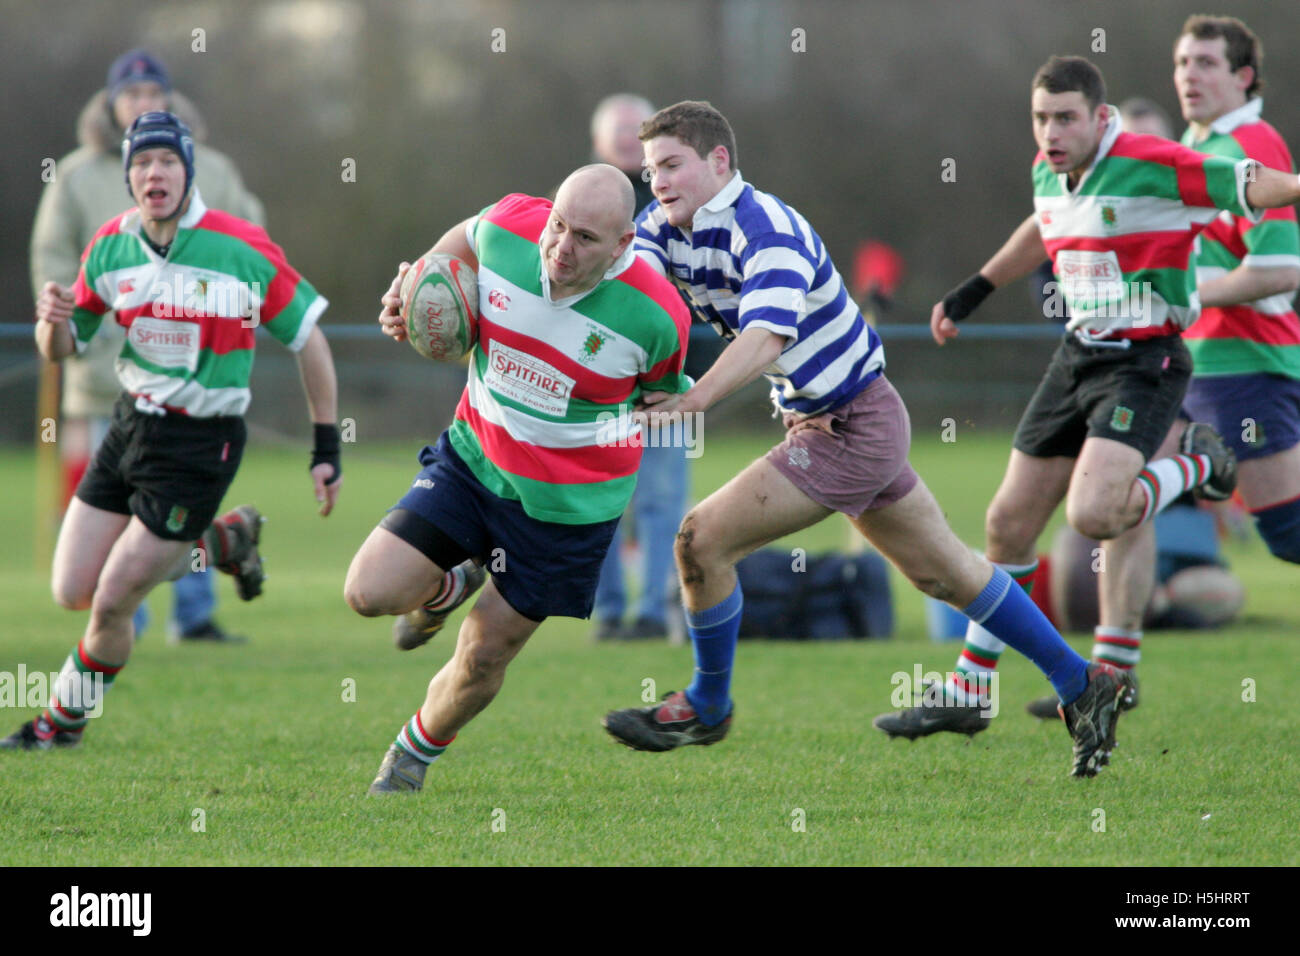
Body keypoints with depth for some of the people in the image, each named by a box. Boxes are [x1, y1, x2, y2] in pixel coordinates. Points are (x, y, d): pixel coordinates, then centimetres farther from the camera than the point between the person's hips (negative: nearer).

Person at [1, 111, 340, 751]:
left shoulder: (243, 251, -16)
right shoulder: (111, 245, -2)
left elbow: (307, 338, -5)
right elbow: (62, 349, 8)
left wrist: (326, 450, -5)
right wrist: (52, 319, -18)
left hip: (201, 444, -6)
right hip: (131, 427, 6)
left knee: (112, 602, -7)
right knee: (72, 592, 6)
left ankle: (64, 721, 21)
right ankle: (222, 542, 25)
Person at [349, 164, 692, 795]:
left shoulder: (656, 315, -23)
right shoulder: (508, 226, -18)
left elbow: (663, 395, 1)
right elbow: (467, 237, 9)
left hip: (567, 503, -3)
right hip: (473, 459, 3)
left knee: (483, 658, 5)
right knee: (369, 593, -10)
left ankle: (416, 753, 37)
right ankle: (451, 585, 26)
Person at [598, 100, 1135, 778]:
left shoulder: (766, 230, -25)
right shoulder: (664, 226, 2)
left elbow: (765, 338, -40)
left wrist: (691, 401, -54)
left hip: (854, 427, -9)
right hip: (815, 418, 9)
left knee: (703, 540, -12)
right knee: (944, 571, 18)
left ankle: (707, 706, 9)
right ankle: (1082, 684, 27)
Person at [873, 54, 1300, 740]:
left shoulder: (1153, 168, -18)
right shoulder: (1048, 172, 6)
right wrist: (975, 289, 35)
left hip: (1144, 361, -7)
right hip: (1078, 355, 7)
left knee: (1092, 515, -28)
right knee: (1009, 524, 7)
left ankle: (1197, 466, 3)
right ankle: (964, 697, 17)